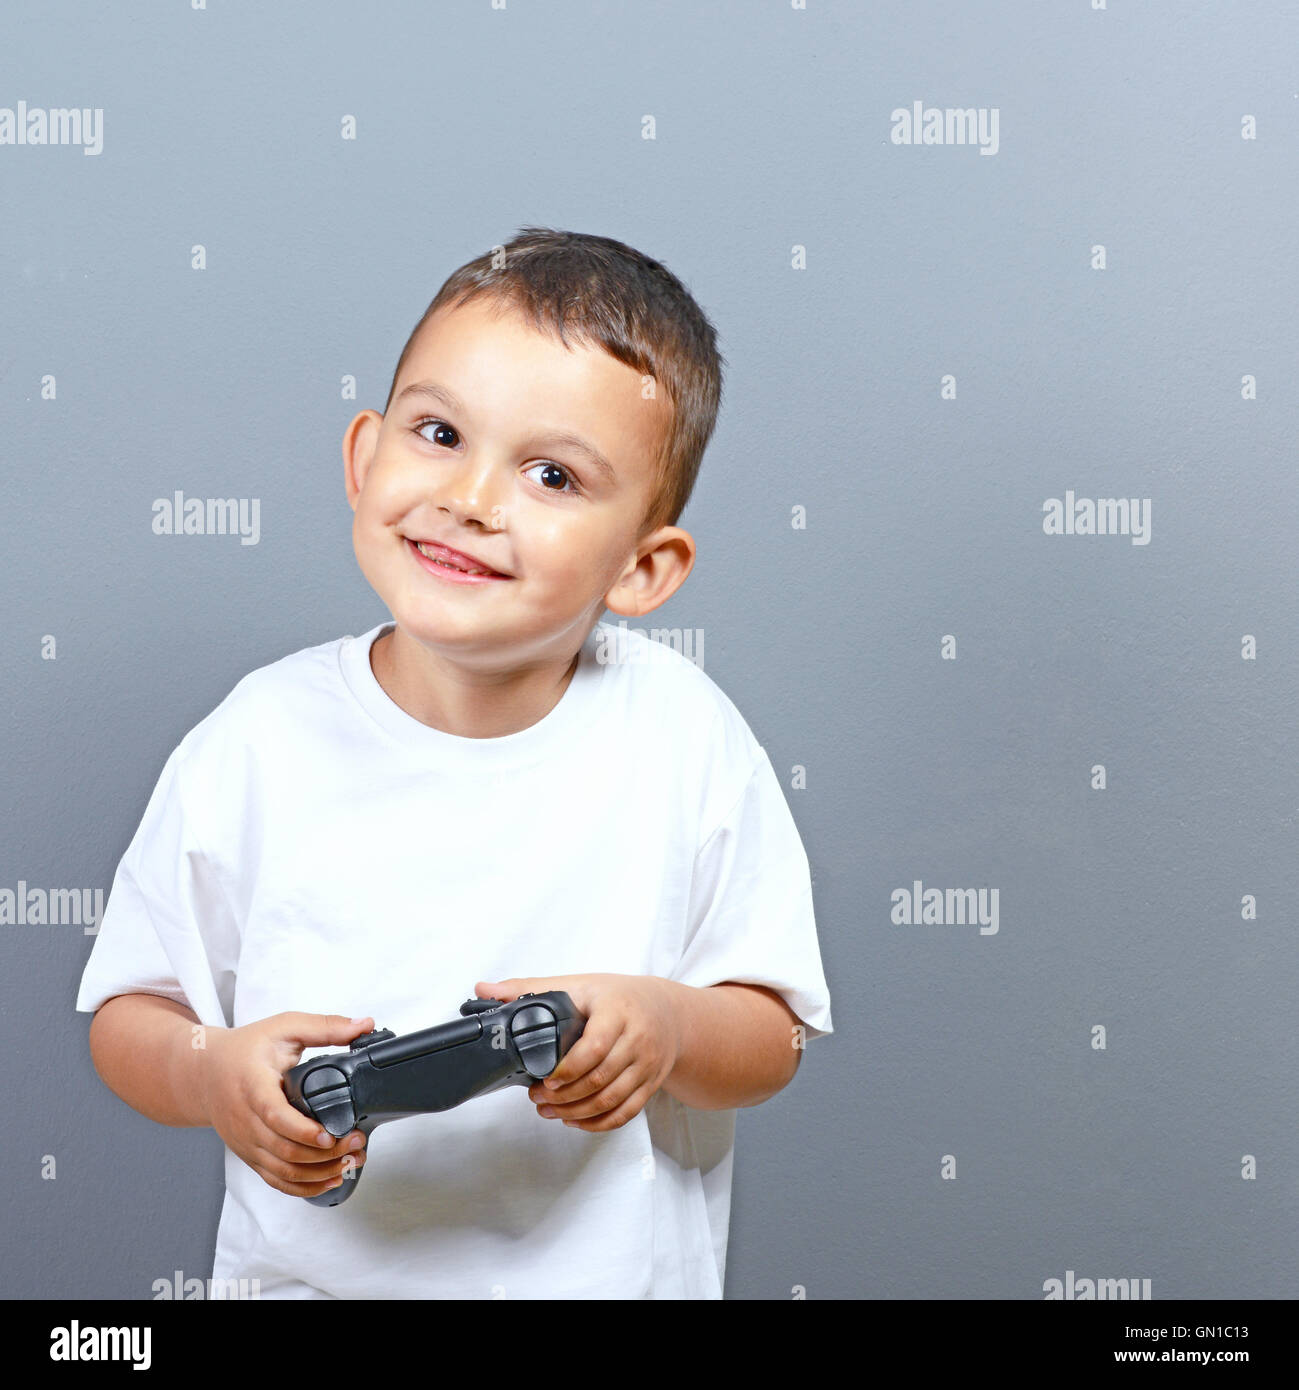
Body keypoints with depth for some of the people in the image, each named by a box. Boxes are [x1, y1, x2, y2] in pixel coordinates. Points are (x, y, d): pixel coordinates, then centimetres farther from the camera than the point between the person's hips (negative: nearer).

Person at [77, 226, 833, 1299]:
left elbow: (775, 1037, -8)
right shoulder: (258, 746, -14)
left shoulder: (680, 737, -15)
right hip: (317, 1271, 1)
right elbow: (129, 1016, -5)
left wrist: (670, 1027, -27)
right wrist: (210, 1075, -24)